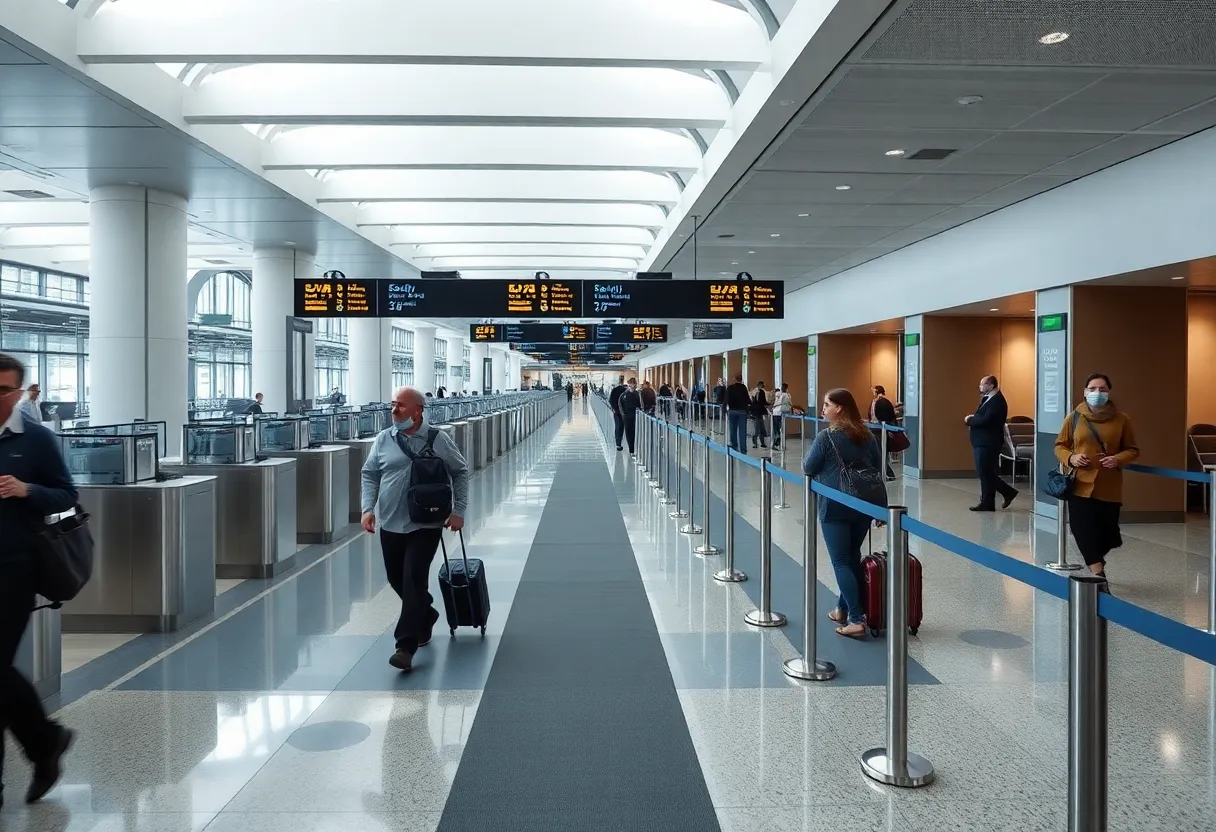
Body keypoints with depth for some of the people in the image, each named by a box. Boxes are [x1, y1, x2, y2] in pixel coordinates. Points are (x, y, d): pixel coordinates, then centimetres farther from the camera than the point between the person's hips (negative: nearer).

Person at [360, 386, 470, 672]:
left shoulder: (438, 440, -3)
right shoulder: (384, 439, 3)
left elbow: (460, 472, 4)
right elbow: (369, 475, 8)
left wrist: (458, 510, -2)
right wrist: (368, 508, -5)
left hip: (425, 525, -4)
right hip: (390, 524, 4)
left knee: (414, 580, -11)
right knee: (396, 580, 14)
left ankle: (406, 646, -7)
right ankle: (425, 616, 41)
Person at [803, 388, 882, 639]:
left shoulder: (827, 436, -11)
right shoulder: (867, 436, 7)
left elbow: (808, 469, -6)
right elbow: (877, 470, 13)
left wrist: (807, 459, 16)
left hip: (835, 507, -6)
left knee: (841, 561, -2)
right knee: (853, 557, 17)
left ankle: (857, 620, -8)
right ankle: (843, 609, 28)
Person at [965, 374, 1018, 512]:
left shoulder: (997, 401, -17)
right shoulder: (988, 399, 16)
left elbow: (986, 420, -26)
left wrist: (970, 420, -13)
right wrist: (972, 418, -3)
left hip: (987, 443, -10)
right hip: (982, 441, 10)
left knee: (985, 473, -2)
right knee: (986, 473, 15)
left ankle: (987, 503, 6)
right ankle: (1008, 492, 24)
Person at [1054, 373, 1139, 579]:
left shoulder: (1121, 419, 2)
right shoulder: (1074, 417, 1)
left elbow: (1133, 450, 8)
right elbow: (1060, 446, 9)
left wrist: (1118, 460, -13)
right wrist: (1070, 458, -11)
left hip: (1109, 487, 0)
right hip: (1080, 485, 0)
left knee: (1107, 531, 7)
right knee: (1083, 531, -8)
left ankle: (1095, 562, 33)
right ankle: (1098, 570, -1)